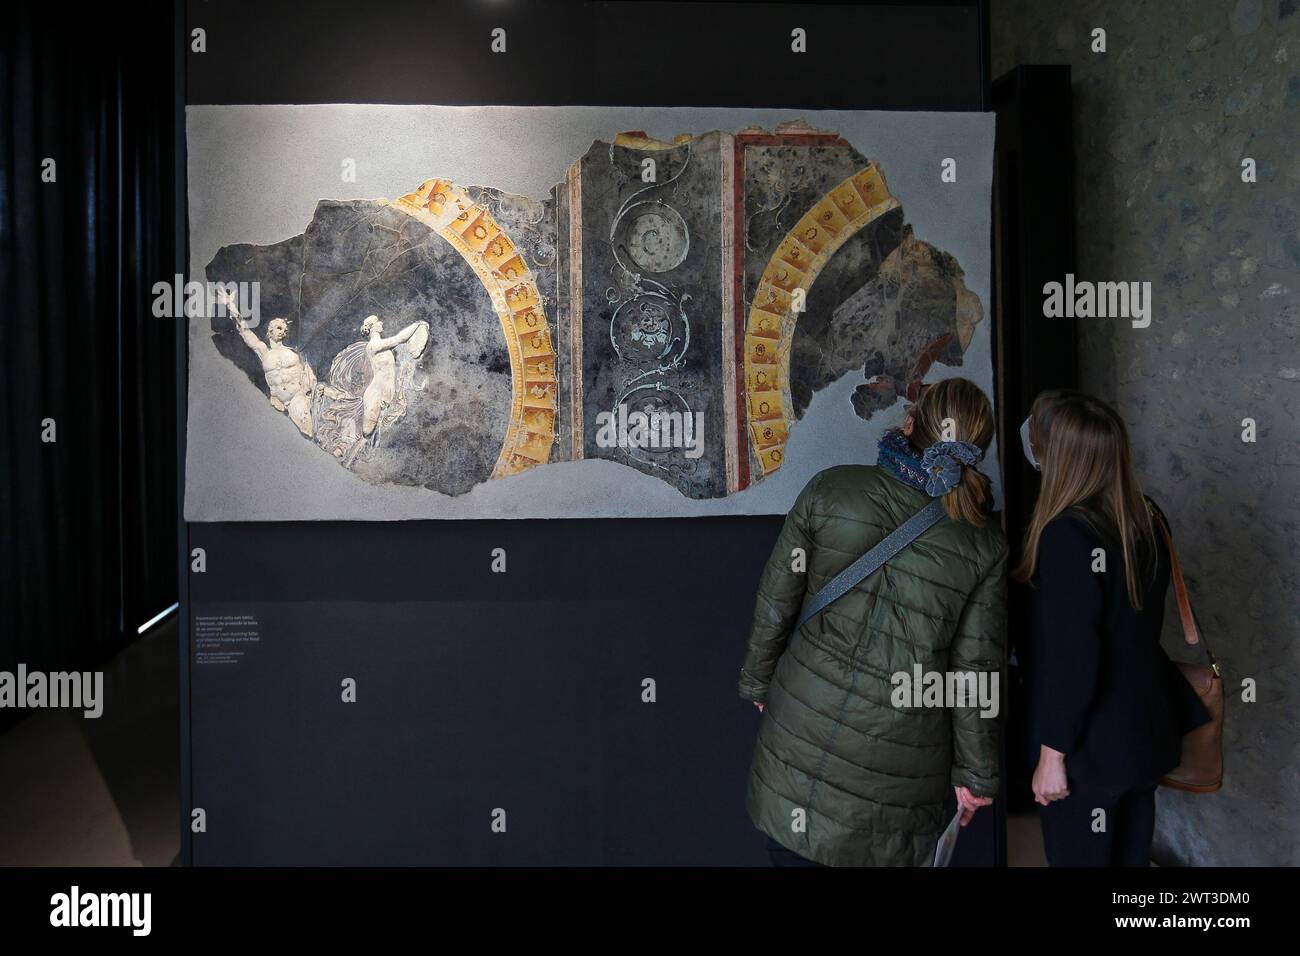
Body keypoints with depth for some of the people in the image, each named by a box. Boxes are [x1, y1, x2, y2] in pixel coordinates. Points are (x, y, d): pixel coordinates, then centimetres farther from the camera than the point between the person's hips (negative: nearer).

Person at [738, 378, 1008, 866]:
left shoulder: (829, 490, -9)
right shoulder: (985, 544, -8)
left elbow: (775, 602, -3)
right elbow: (975, 670, -5)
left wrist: (756, 680, 13)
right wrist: (975, 774, 7)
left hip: (802, 726, 0)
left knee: (793, 850, 18)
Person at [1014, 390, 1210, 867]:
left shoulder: (1067, 535, -26)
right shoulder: (1145, 516, -2)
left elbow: (1070, 658, -25)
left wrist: (1052, 754, -17)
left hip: (1091, 747, -7)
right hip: (1147, 728, 8)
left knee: (1078, 856, 10)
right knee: (1132, 851, 22)